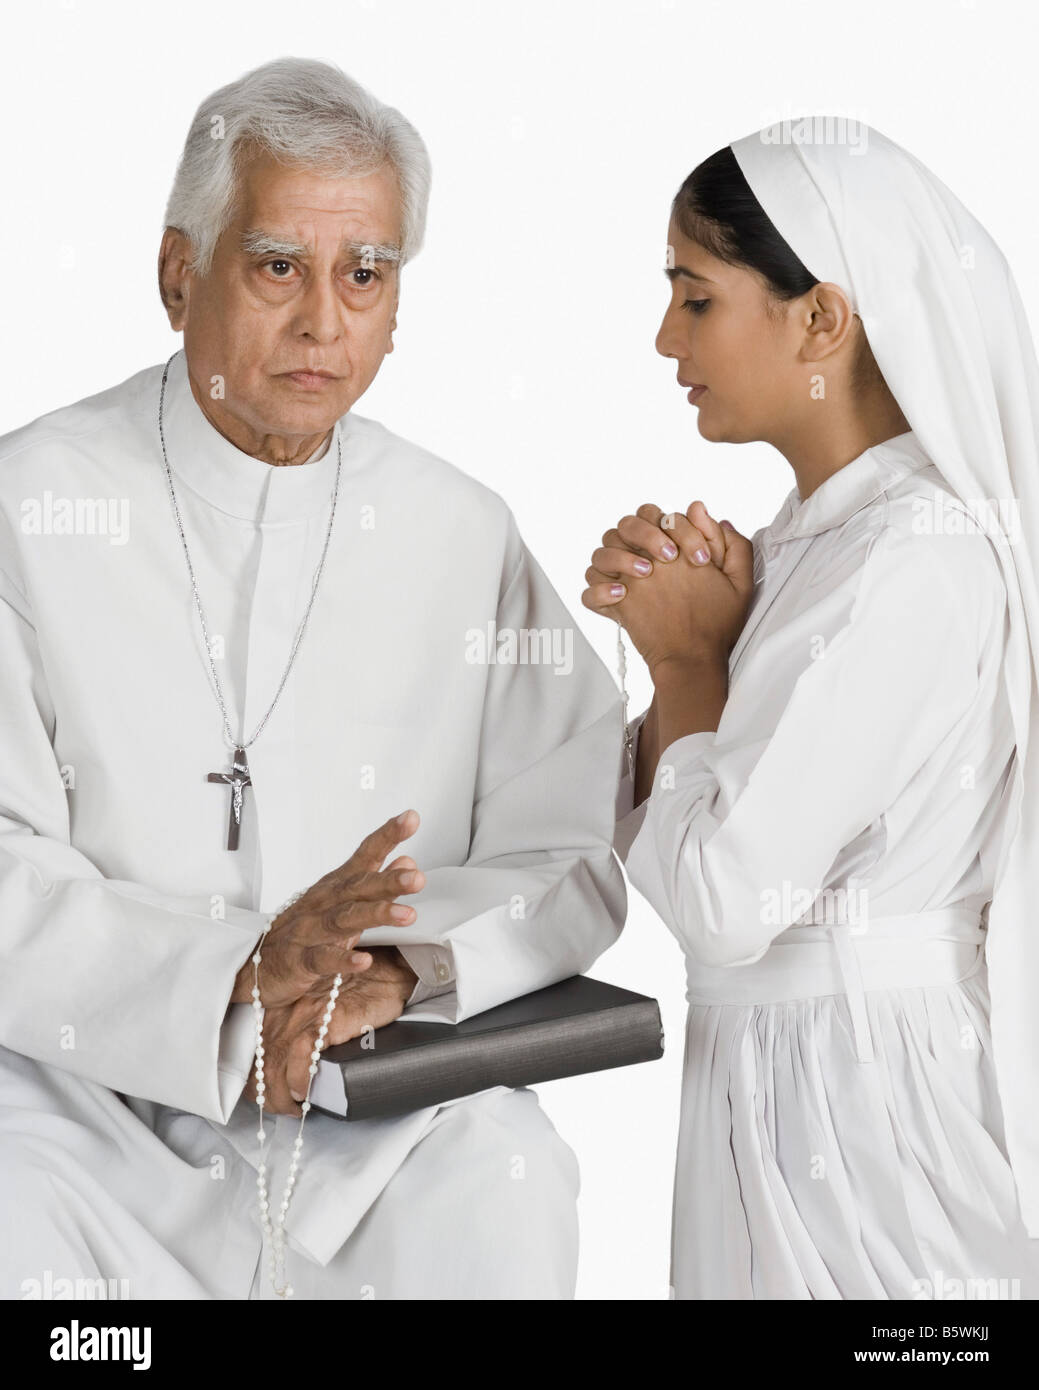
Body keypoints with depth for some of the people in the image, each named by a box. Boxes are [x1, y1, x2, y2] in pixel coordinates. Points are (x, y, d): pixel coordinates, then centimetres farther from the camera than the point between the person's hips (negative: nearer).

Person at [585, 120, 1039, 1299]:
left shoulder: (916, 559, -21)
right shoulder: (813, 537, 7)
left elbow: (727, 896, -24)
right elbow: (667, 836, 9)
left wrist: (688, 659, -10)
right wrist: (669, 631, -6)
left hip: (867, 1099, -8)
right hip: (767, 1070, 8)